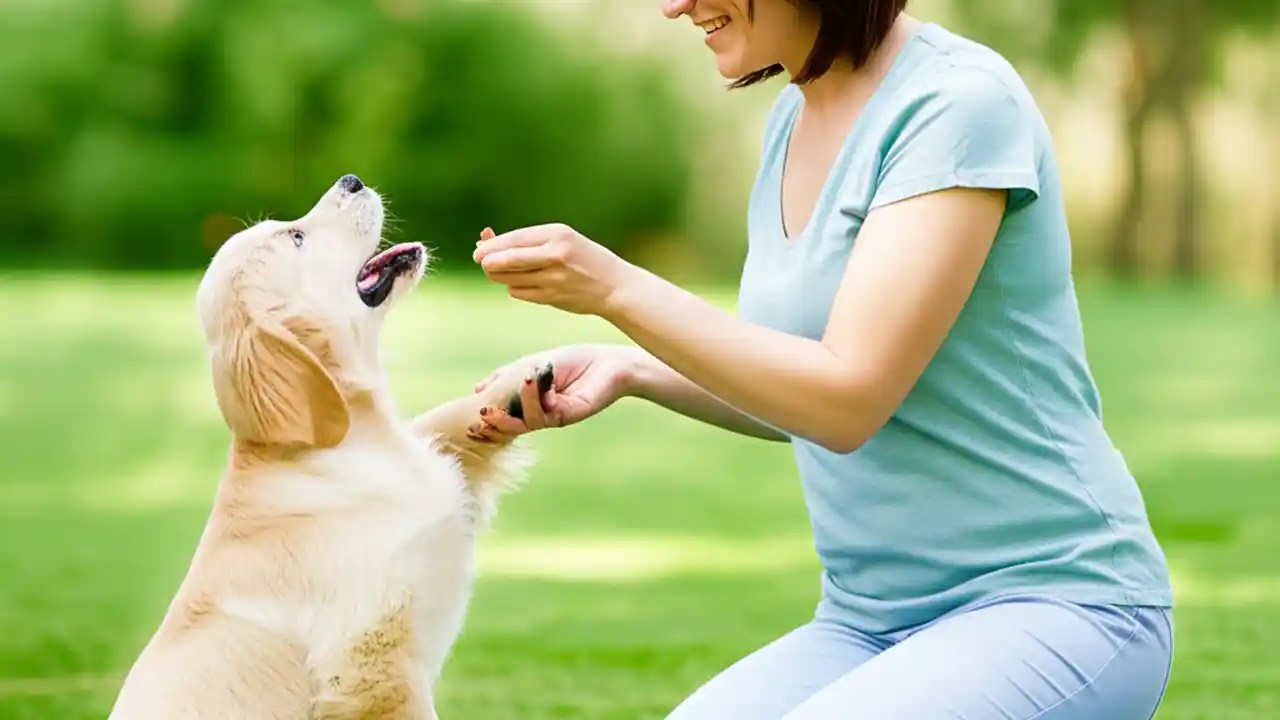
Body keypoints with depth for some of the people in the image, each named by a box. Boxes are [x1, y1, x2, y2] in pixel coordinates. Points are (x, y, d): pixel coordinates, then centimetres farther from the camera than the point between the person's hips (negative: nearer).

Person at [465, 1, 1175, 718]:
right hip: (871, 621, 7)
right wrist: (629, 370, 0)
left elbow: (849, 398, -20)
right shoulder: (795, 119, 10)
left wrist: (617, 289, -19)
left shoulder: (960, 101, -15)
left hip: (1052, 602, -7)